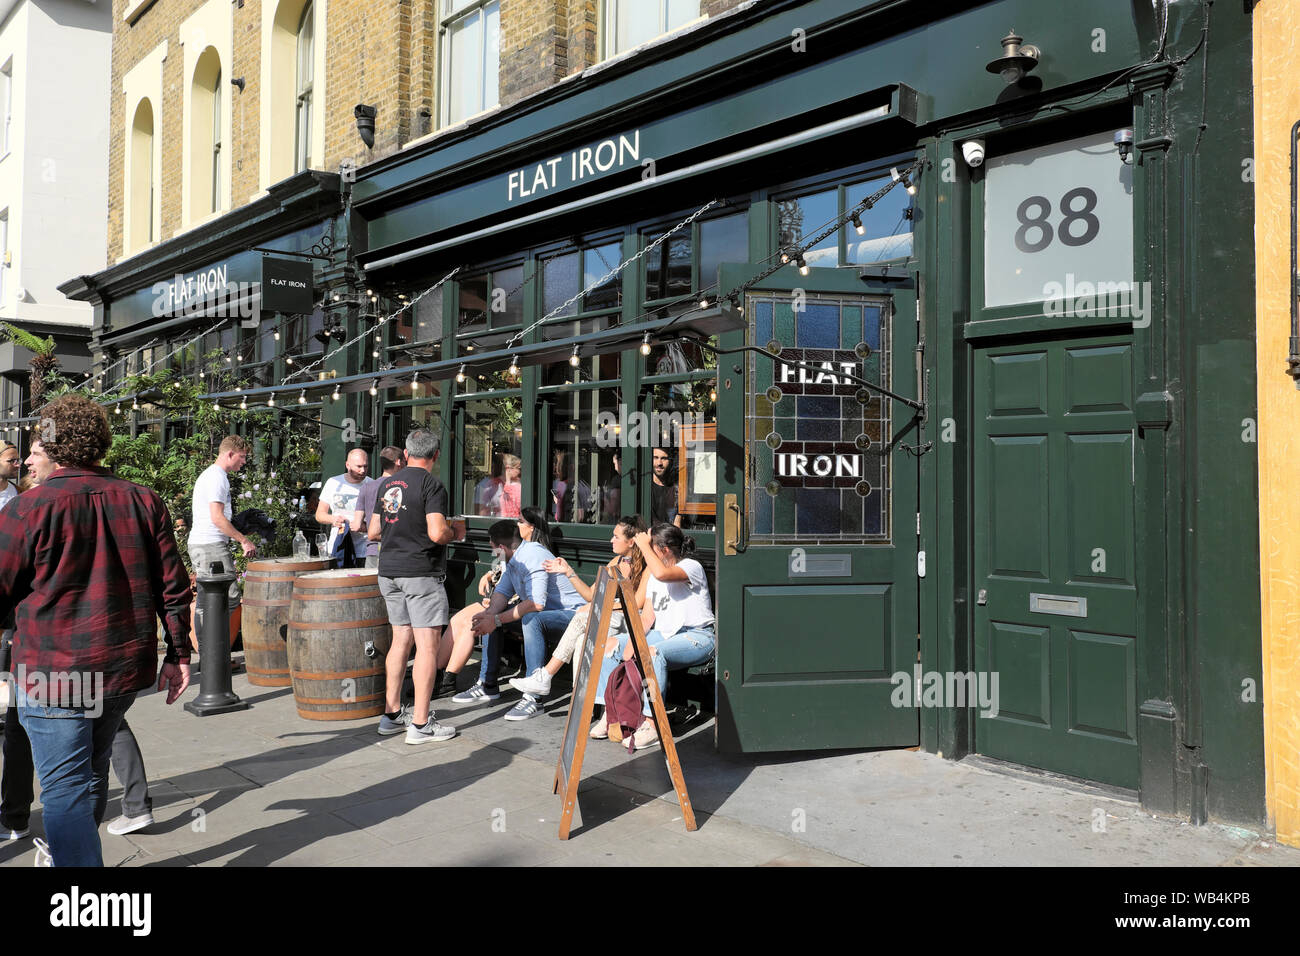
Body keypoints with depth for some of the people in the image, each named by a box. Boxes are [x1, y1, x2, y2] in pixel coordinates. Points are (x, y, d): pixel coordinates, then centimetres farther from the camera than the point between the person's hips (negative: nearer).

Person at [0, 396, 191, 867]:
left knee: (65, 789, 2)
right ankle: (77, 849, 45)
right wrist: (178, 655, 11)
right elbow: (173, 588, 4)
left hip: (54, 673, -5)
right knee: (92, 772, 24)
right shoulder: (143, 502, 1)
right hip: (124, 668, 5)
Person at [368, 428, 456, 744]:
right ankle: (420, 724, -3)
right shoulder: (431, 485, -11)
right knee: (427, 644, -3)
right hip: (421, 573, -7)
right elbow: (437, 533, -21)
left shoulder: (387, 484, 11)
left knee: (401, 639, 15)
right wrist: (453, 533, -1)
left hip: (389, 572, 8)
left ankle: (392, 714, 20)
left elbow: (372, 532, 16)